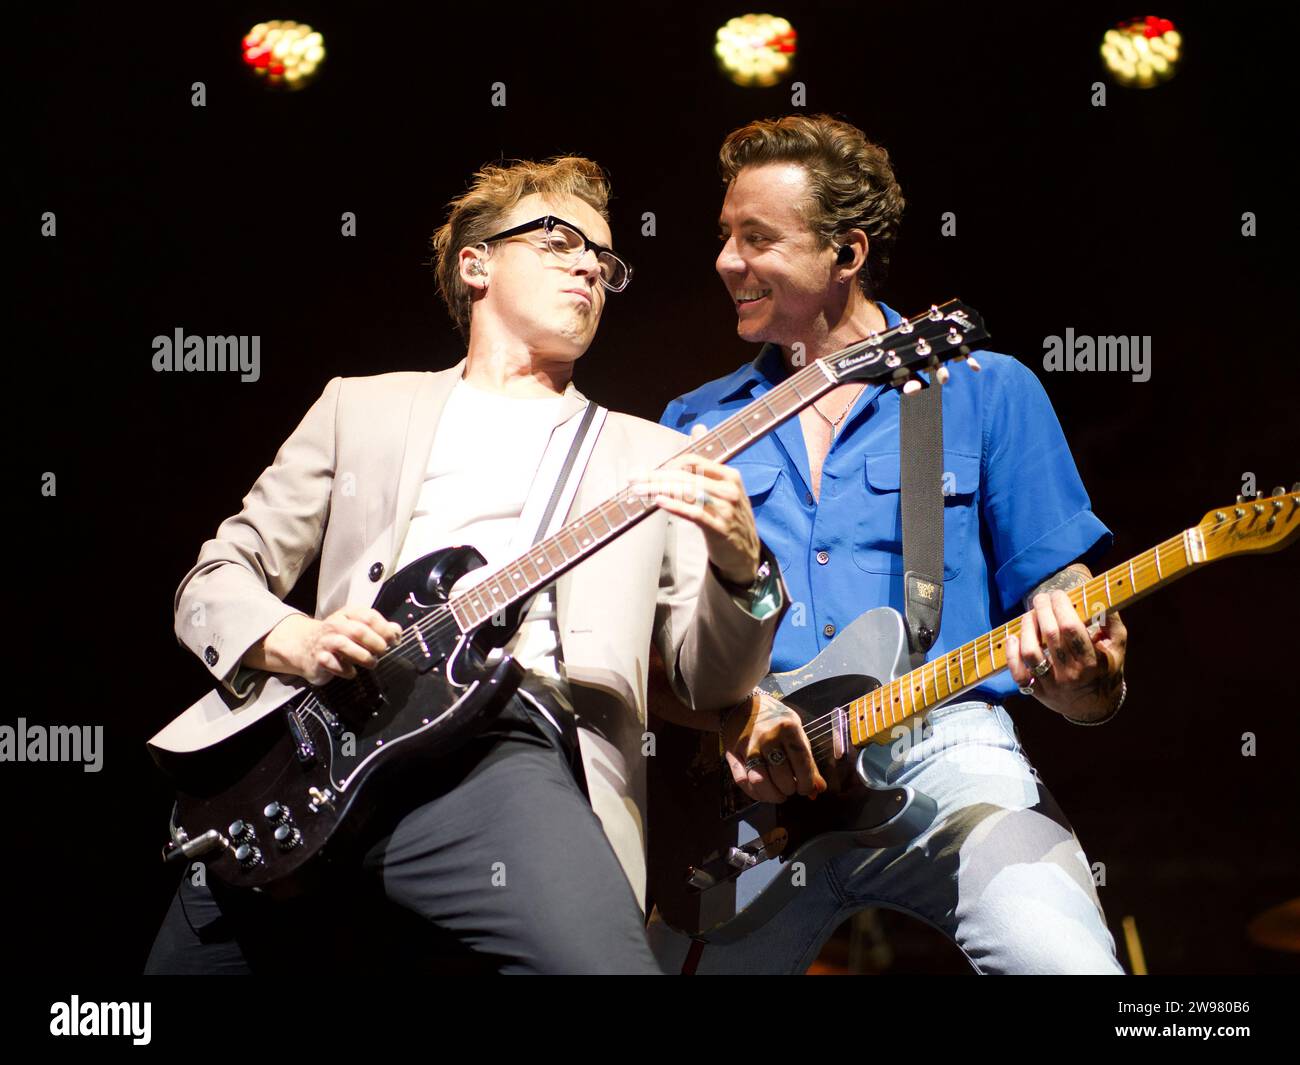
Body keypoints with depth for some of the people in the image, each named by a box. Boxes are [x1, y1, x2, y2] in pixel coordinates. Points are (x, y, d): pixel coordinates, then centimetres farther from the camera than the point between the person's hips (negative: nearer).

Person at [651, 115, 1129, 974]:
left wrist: (1080, 670, -16)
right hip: (757, 787, 3)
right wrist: (732, 716, -8)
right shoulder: (697, 427, 16)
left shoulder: (988, 393, 9)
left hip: (943, 751, -3)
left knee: (1066, 963, -28)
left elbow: (1060, 609, 7)